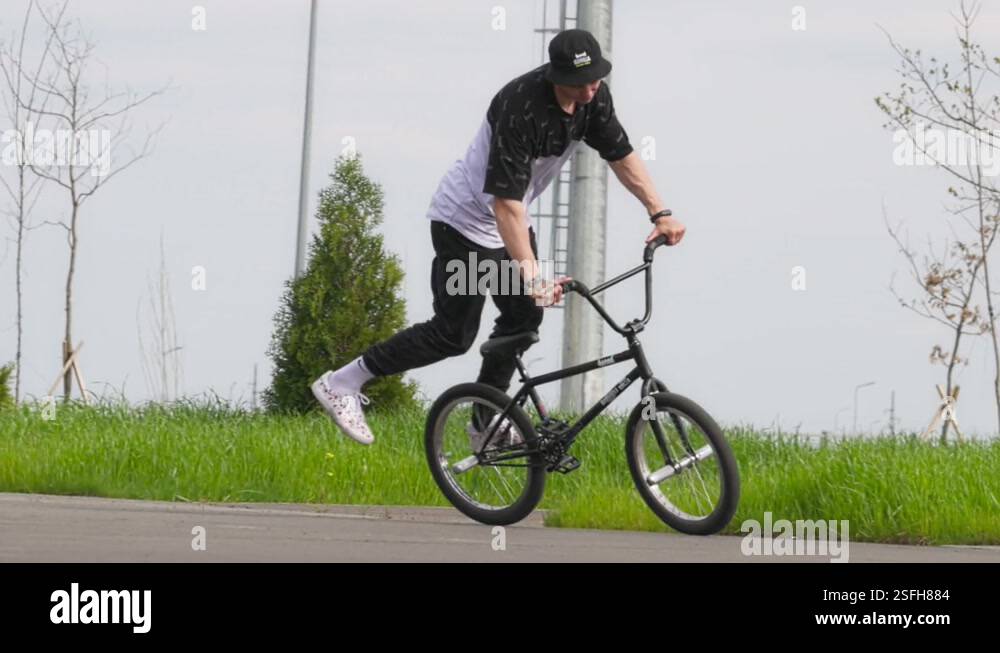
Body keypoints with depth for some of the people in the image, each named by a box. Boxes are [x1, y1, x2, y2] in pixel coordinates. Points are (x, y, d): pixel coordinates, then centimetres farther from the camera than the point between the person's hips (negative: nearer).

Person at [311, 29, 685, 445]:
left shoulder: (593, 97, -12)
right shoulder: (521, 107, -36)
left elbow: (621, 155, 3)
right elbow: (506, 202, -37)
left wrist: (660, 213, -5)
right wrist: (533, 276, -41)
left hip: (509, 220, 8)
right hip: (467, 221, -8)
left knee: (524, 317, 10)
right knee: (454, 336, -4)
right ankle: (342, 383, 3)